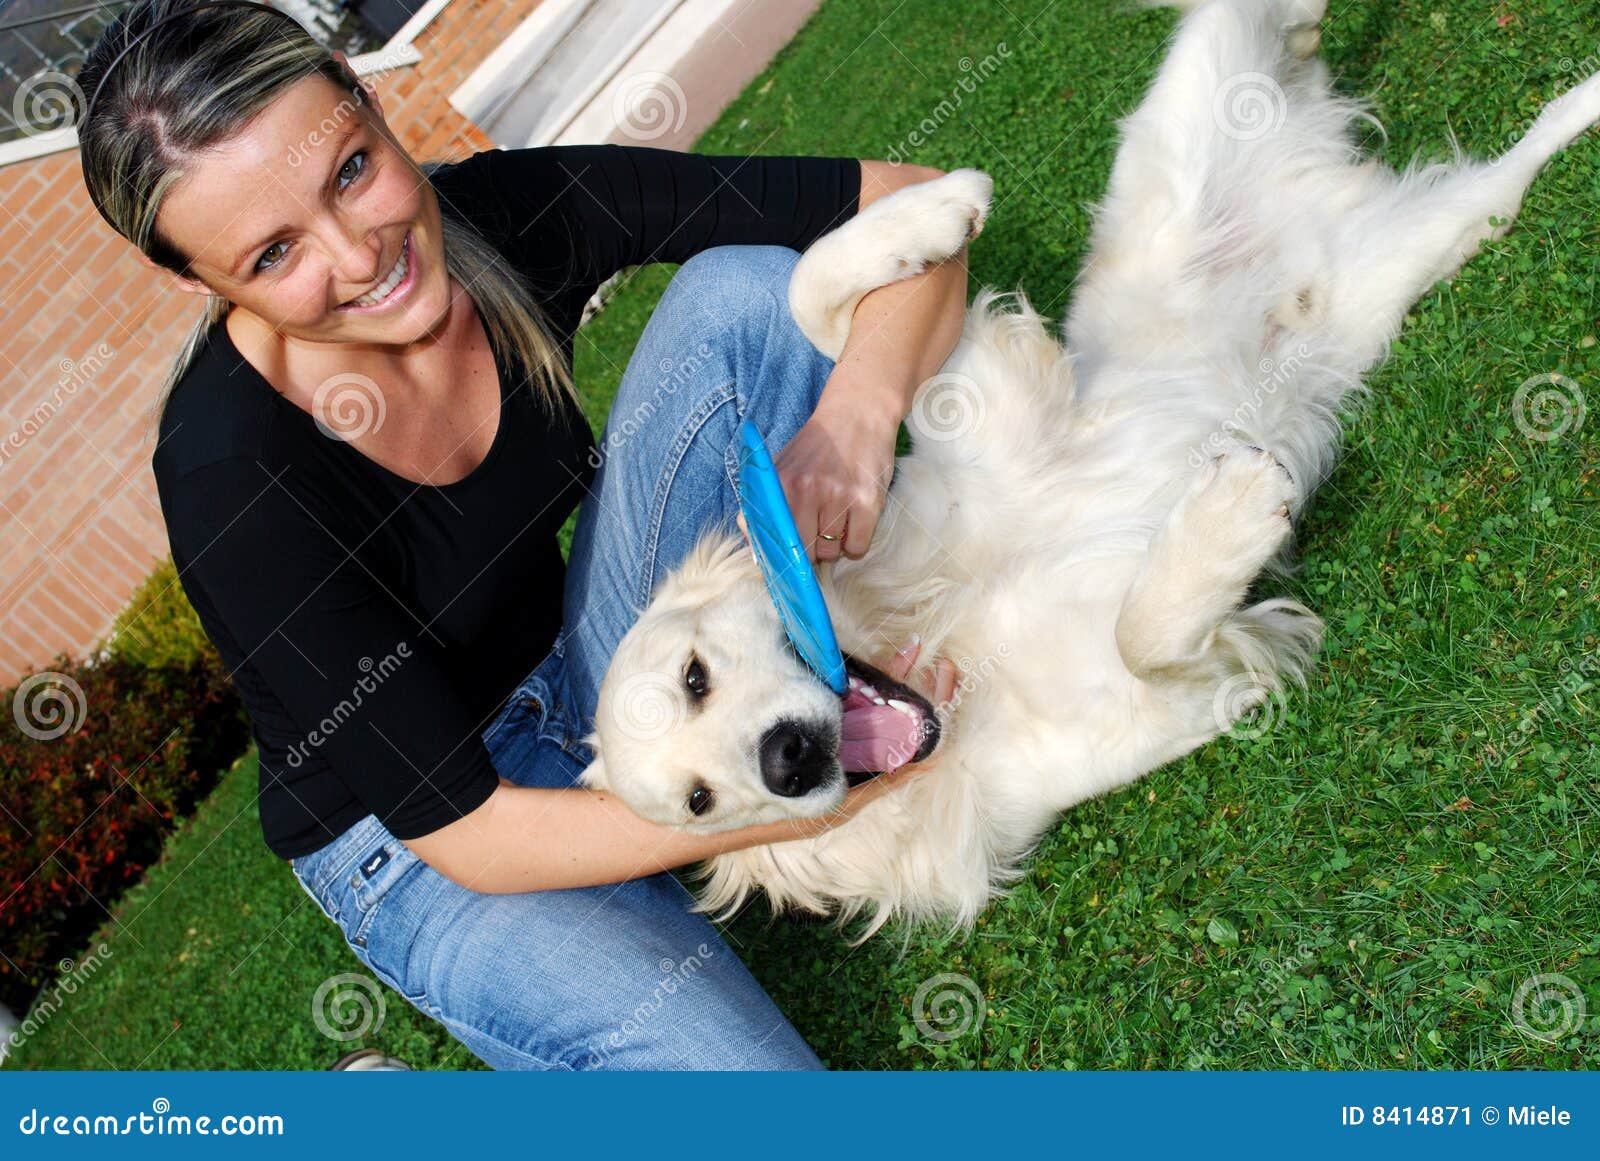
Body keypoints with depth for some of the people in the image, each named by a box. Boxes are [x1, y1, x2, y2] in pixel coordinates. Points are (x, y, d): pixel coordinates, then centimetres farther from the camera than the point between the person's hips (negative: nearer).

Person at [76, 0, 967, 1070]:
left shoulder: (510, 215, -19)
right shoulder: (227, 480, -30)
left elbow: (914, 201, -15)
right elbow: (468, 834, -26)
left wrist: (856, 414, -34)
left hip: (587, 660, 4)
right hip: (417, 843, -3)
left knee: (746, 282, -15)